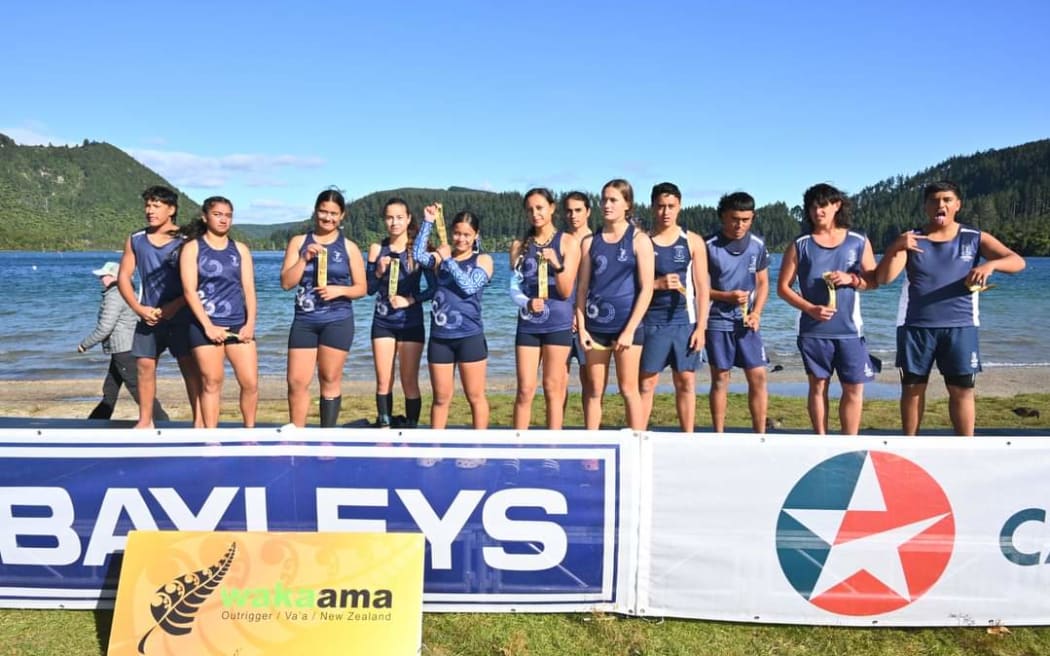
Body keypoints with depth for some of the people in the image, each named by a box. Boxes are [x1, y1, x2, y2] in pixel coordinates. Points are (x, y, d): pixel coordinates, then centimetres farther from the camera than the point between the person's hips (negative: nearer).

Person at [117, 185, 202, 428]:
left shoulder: (184, 241, -4)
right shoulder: (135, 240, 8)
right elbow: (123, 277, 8)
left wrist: (175, 306, -17)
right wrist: (139, 308, -4)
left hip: (180, 316, -4)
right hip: (149, 316, 4)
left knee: (190, 367, -5)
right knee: (144, 366, 6)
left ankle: (199, 422, -3)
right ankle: (145, 421, 17)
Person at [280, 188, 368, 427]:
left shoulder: (349, 248, 4)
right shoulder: (298, 242, 7)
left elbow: (362, 288, 5)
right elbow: (286, 283, 1)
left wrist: (339, 290, -13)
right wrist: (305, 258, -10)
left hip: (337, 321, -2)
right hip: (304, 320, 2)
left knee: (330, 380, 4)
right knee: (297, 381, -1)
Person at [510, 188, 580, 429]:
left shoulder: (567, 242, -2)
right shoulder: (519, 246, 8)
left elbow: (566, 291, -6)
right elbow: (514, 286, 4)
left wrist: (556, 264, -24)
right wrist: (526, 302, -17)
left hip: (558, 324, -2)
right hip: (528, 323, 2)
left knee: (553, 390, 3)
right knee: (525, 390, 2)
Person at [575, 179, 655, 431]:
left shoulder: (639, 240, -2)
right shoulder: (590, 241, 7)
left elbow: (646, 289, -6)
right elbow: (582, 288, 7)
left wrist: (630, 330, -12)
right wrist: (581, 327, -2)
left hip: (626, 324, -3)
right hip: (595, 324, 3)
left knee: (628, 389, 2)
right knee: (594, 391, 8)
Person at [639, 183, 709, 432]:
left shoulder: (693, 241, 5)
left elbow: (703, 288, 3)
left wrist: (701, 327, -3)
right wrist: (657, 283, -15)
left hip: (684, 321, 1)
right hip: (651, 322, -1)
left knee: (686, 382, 6)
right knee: (646, 383, 0)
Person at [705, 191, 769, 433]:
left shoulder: (757, 245, 3)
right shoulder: (710, 246, -8)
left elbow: (763, 283, 10)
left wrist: (757, 312, -5)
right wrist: (726, 296, -19)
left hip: (747, 321, 3)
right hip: (718, 320, -3)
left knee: (758, 377, 0)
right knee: (720, 378, 3)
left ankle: (760, 436, 9)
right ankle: (719, 436, 12)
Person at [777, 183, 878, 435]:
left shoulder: (859, 242, 5)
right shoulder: (800, 245, 1)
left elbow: (874, 280, 8)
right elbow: (783, 287, 0)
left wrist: (850, 279, -12)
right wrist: (810, 308, -13)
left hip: (850, 329, 1)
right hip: (813, 329, -1)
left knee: (854, 388, 1)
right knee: (818, 386, 6)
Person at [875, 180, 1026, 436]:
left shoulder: (975, 238, 4)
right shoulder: (911, 239, 3)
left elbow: (1017, 262, -4)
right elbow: (883, 278, -6)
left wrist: (990, 264, -25)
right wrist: (896, 248, -24)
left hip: (960, 327, 0)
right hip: (915, 326, 0)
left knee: (962, 390, 1)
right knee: (912, 388, 6)